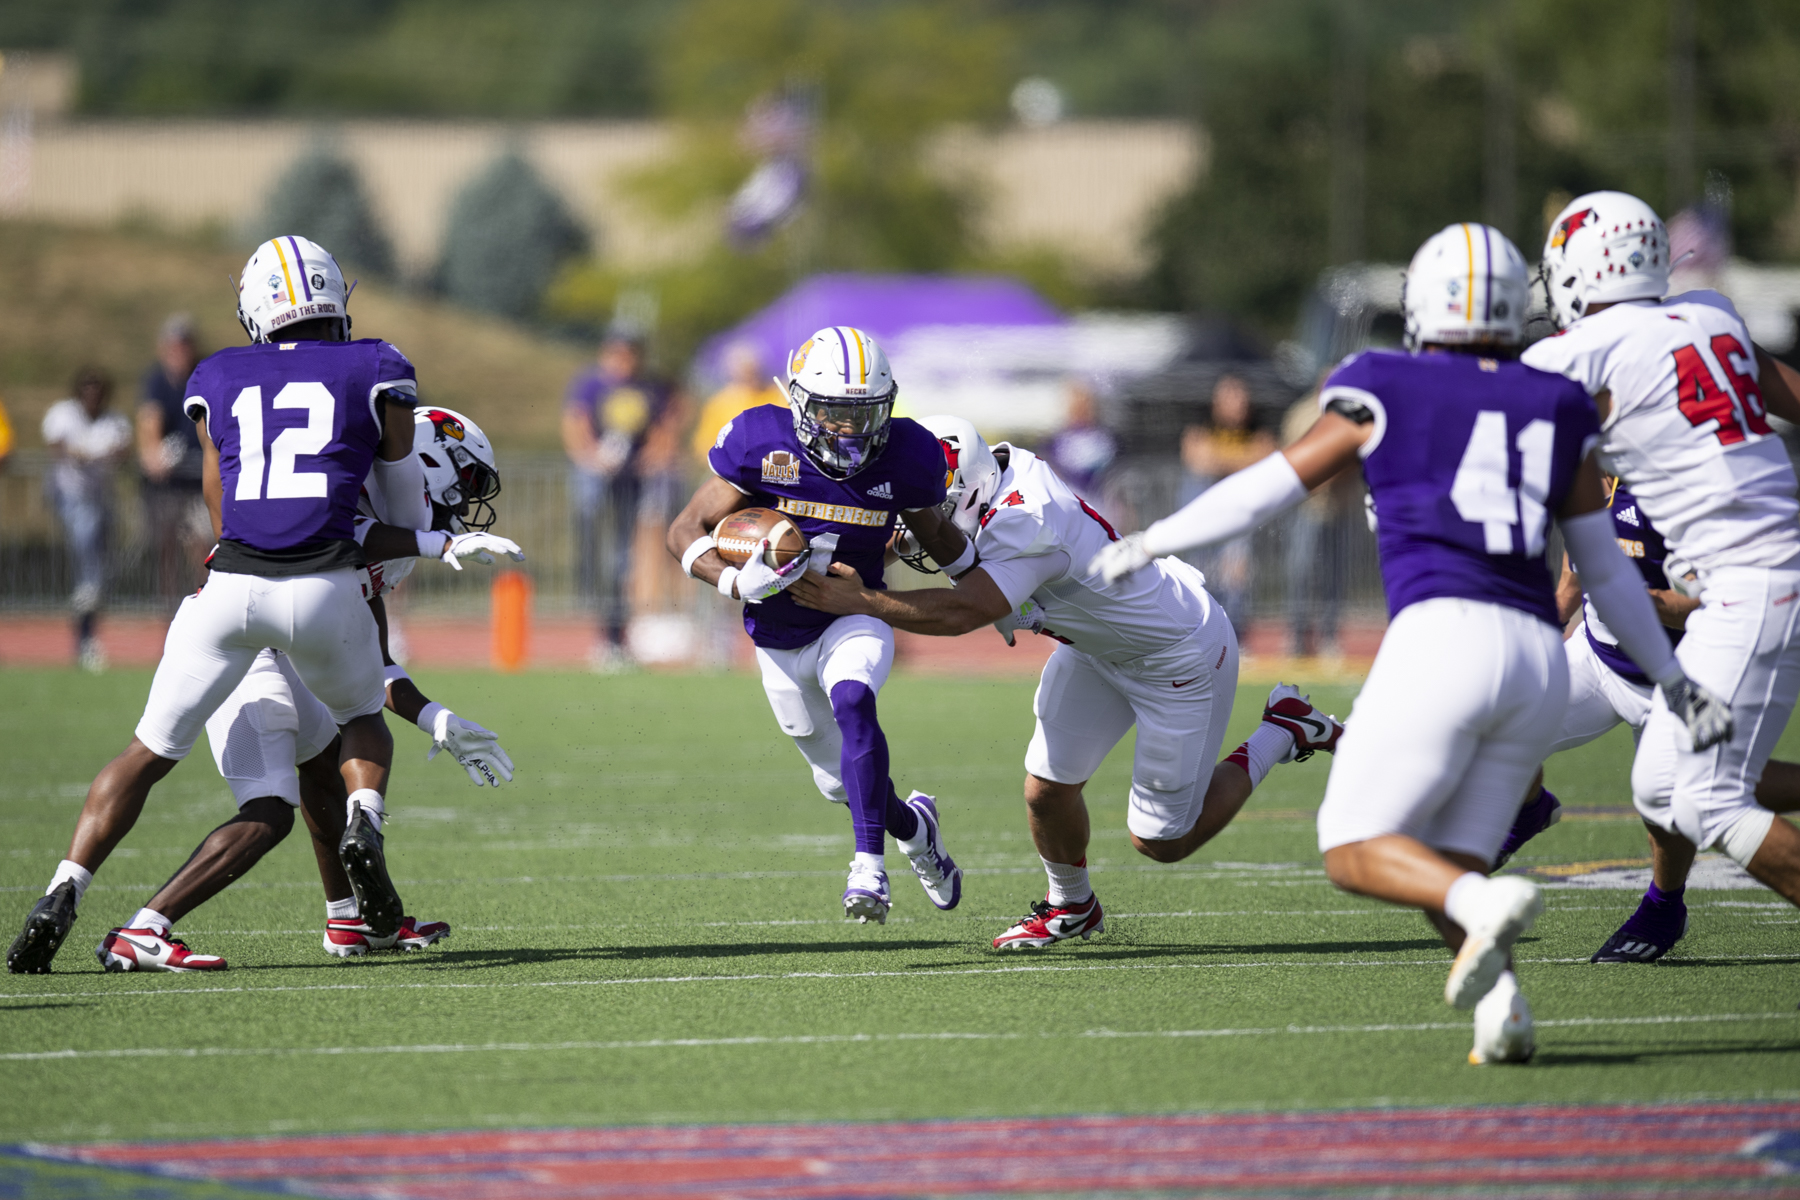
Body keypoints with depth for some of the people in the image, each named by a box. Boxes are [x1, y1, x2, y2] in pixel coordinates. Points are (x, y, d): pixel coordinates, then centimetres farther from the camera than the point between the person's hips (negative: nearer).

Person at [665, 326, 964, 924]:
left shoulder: (904, 457, -15)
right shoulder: (762, 444, -20)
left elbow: (936, 534, 7)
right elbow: (686, 531, -13)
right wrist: (738, 583, -30)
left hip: (855, 621, -1)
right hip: (781, 637, 1)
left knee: (853, 701, -35)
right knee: (842, 782, 12)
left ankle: (869, 868, -35)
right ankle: (913, 826, 46)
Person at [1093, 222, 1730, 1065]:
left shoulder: (1384, 394, 7)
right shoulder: (1557, 411, 18)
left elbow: (1269, 490, 12)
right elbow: (1605, 569, 23)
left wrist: (1151, 543, 25)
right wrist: (1671, 679, 34)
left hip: (1443, 637, -5)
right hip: (1539, 656, 5)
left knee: (1355, 851, 2)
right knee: (1445, 867, 14)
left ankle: (1487, 904, -26)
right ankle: (1500, 1007, -13)